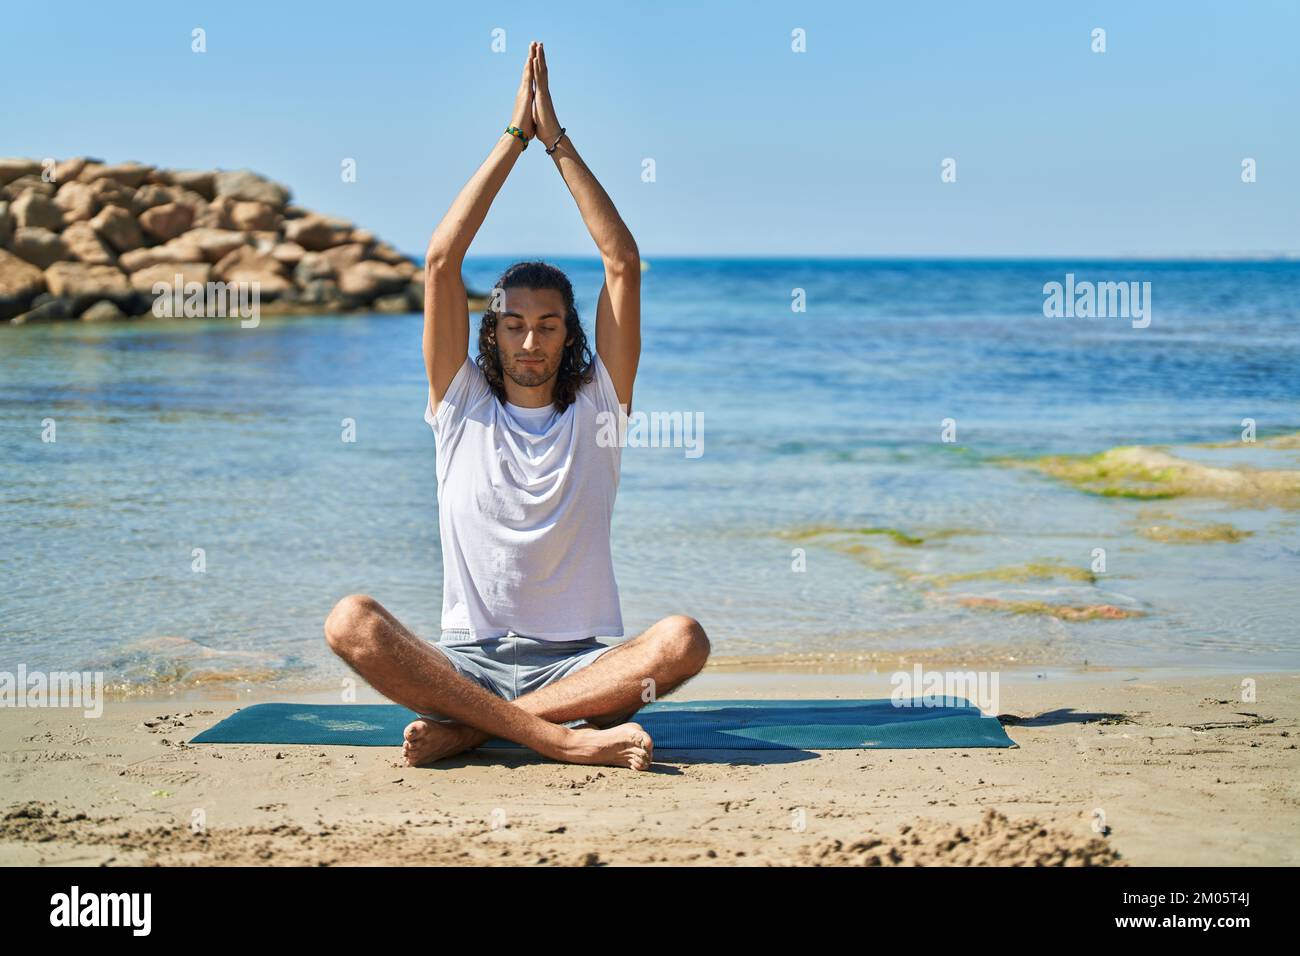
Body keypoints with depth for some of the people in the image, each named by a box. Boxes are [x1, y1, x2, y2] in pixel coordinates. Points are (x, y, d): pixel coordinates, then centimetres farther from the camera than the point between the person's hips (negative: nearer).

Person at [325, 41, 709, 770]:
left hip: (581, 662, 0)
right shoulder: (462, 404, 10)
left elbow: (624, 264, 1)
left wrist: (557, 140, 0)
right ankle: (565, 738, -37)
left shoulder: (596, 406, 9)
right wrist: (514, 137, 0)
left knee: (683, 640, -32)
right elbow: (440, 261, 1)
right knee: (350, 621, -30)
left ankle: (466, 727, -28)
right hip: (467, 659, 0)